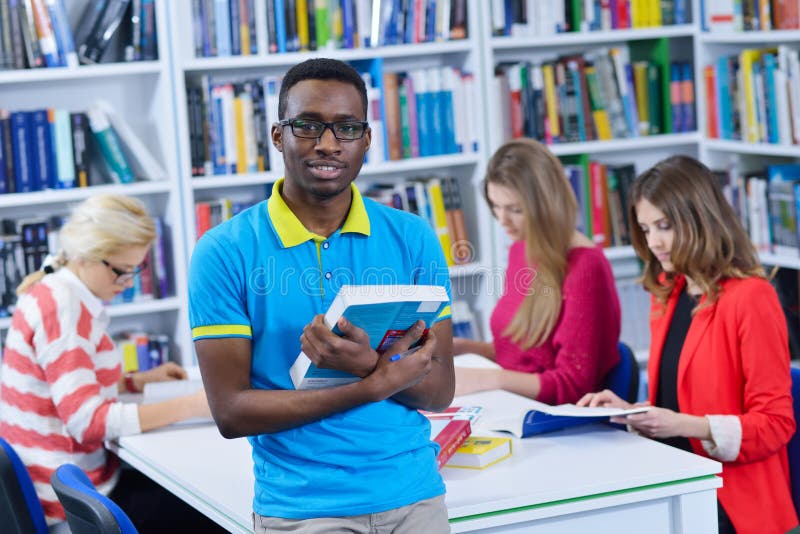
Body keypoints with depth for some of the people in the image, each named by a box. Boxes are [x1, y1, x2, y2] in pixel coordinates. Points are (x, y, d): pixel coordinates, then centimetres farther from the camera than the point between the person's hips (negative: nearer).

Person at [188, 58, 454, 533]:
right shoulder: (225, 252, -7)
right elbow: (230, 412, -12)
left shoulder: (412, 238, 0)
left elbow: (440, 390, -1)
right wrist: (374, 387, -20)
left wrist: (368, 364, -22)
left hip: (415, 496, 3)